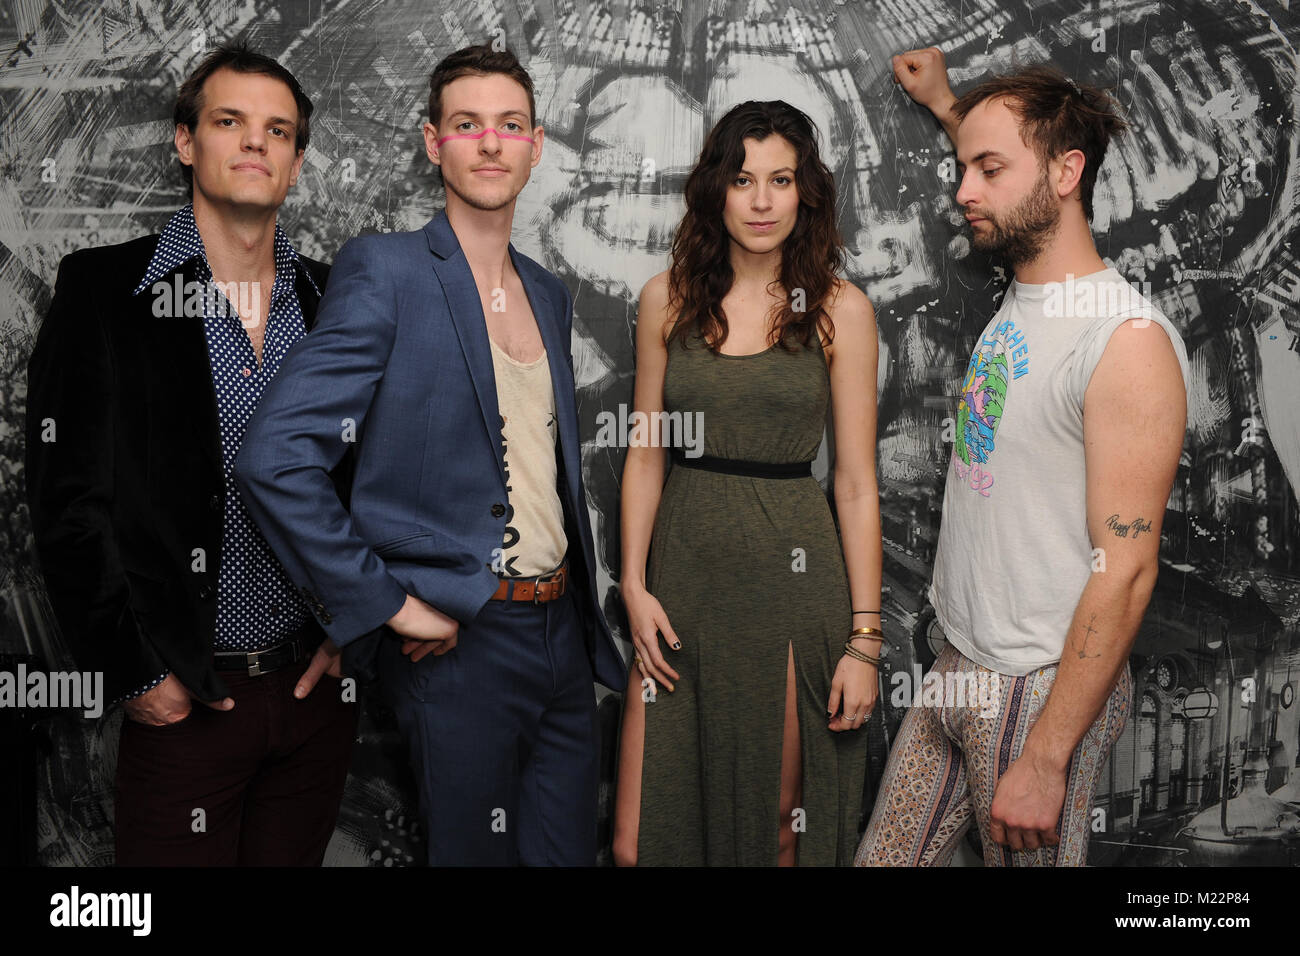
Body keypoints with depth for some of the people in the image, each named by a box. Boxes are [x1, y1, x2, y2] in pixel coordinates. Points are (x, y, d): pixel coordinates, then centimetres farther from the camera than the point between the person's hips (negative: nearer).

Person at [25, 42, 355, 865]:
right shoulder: (103, 290, -3)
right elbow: (70, 497, -6)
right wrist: (133, 668, -9)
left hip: (319, 683, 3)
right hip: (181, 697, -3)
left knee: (296, 856, 15)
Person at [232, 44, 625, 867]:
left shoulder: (550, 295, 11)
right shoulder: (384, 270, -11)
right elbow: (275, 458, -18)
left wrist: (584, 604, 11)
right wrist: (384, 604, -17)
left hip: (563, 635, 7)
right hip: (458, 641, -6)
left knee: (569, 848, 16)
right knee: (473, 851, 9)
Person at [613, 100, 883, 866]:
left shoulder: (839, 309, -2)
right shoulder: (668, 299, 5)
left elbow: (857, 483, -3)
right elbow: (646, 456, 8)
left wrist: (865, 638, -6)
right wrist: (635, 587, -1)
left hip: (793, 571, -2)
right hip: (684, 565, 2)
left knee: (780, 821, 9)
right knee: (641, 838, 4)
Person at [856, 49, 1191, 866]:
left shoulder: (1129, 340, -18)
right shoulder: (1021, 301, 6)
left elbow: (1125, 568, -21)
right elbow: (1017, 206, 33)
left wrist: (1045, 758, -21)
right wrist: (944, 103, 43)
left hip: (1044, 690, -8)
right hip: (958, 668, 8)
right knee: (884, 861, 13)